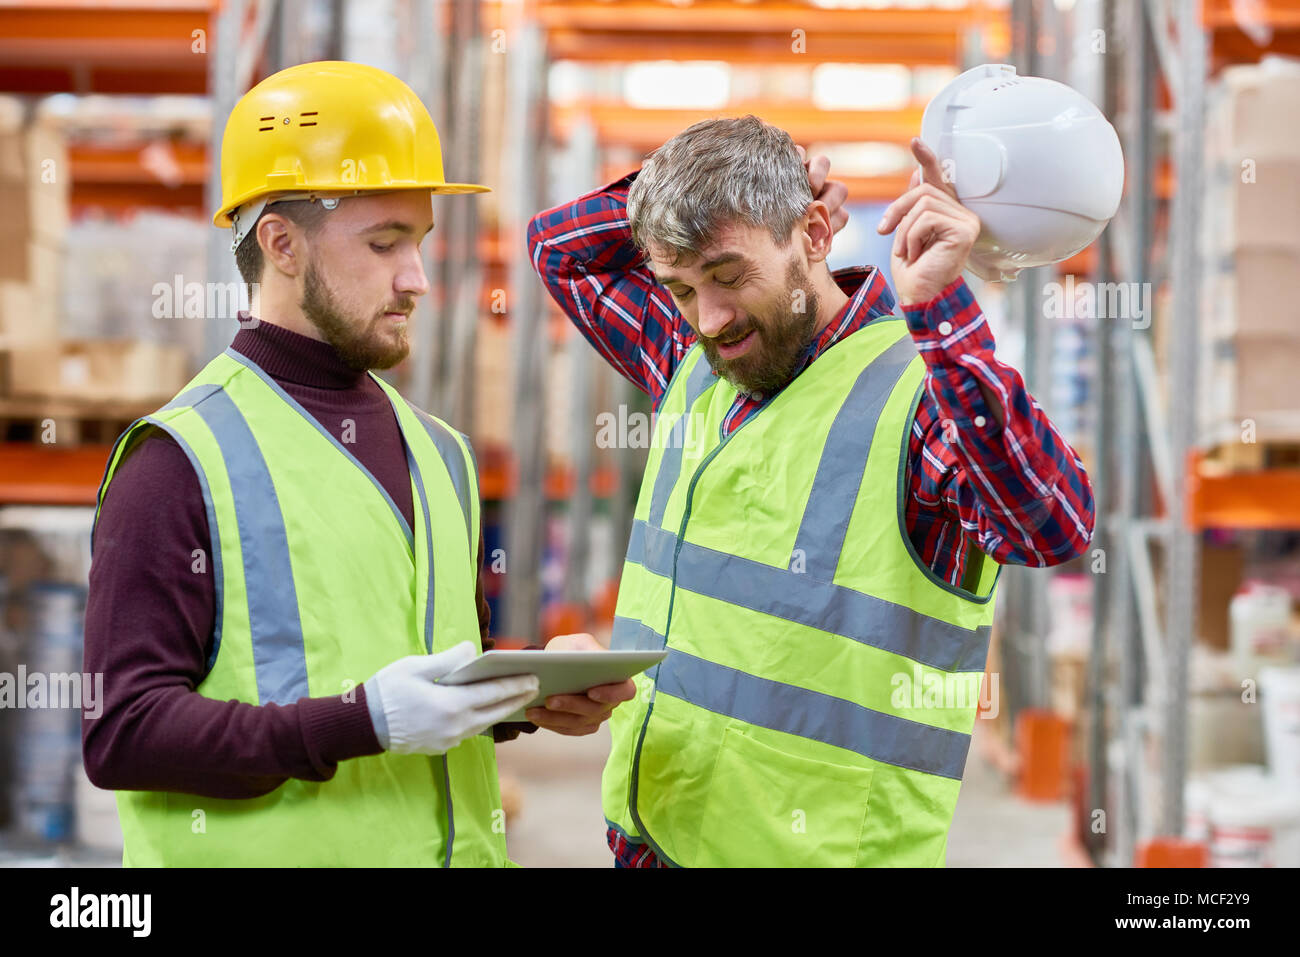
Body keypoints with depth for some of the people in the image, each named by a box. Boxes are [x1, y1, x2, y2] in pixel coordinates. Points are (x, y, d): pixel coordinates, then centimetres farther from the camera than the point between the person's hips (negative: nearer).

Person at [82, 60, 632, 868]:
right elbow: (122, 733, -19)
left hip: (456, 847, 6)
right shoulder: (180, 461, -12)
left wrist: (529, 692, 1)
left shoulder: (437, 452, 11)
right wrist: (361, 721, -26)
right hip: (269, 851, -6)